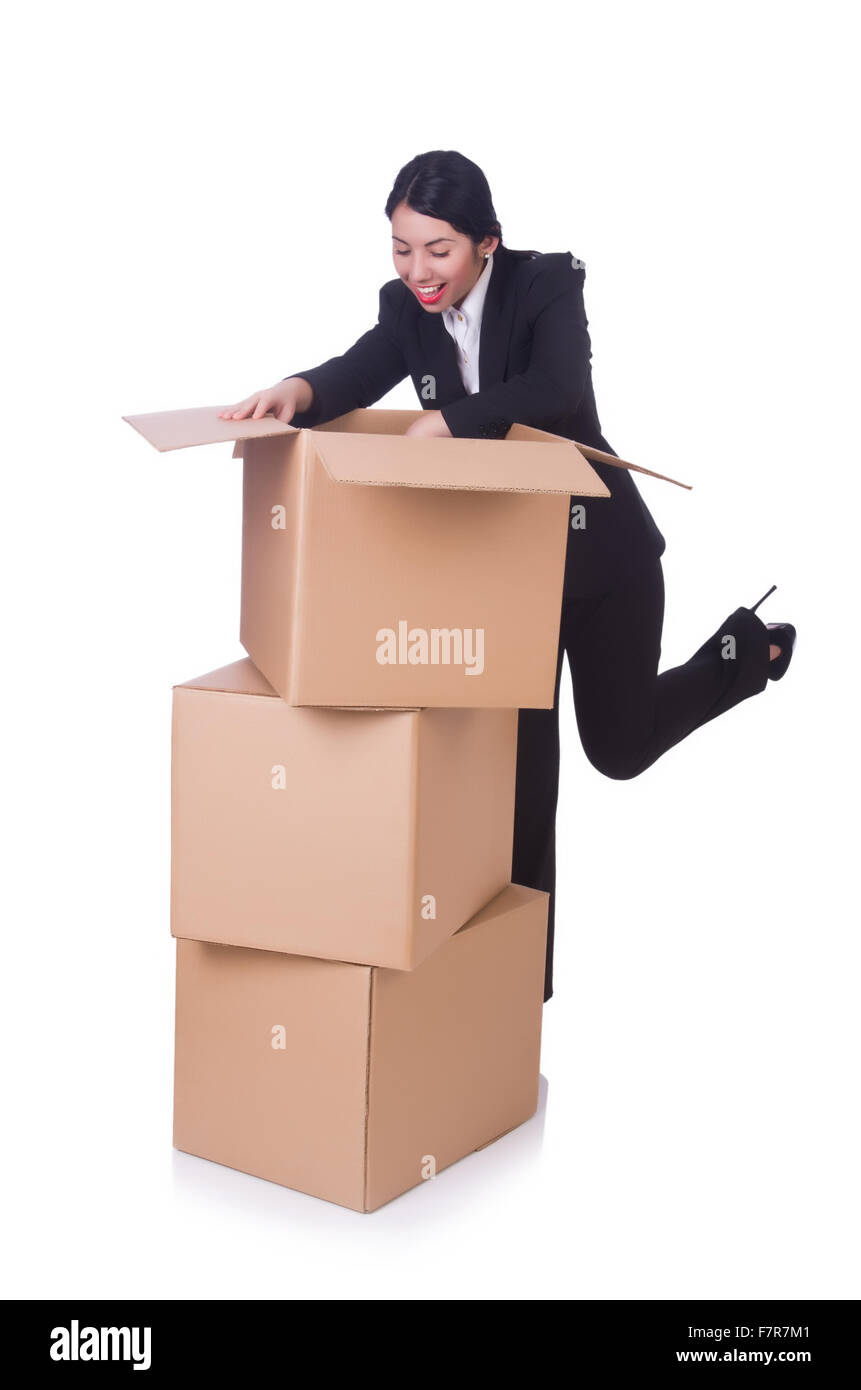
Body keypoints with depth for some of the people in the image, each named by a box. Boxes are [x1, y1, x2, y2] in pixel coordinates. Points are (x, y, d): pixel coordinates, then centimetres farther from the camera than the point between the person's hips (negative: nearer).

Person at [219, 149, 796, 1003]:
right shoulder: (408, 306, -7)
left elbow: (557, 389, -35)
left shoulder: (546, 284, -18)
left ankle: (746, 648, 38)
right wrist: (297, 393, -46)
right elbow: (360, 371, -25)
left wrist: (443, 422, -46)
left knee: (618, 747, 11)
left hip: (597, 549, -3)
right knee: (519, 752, 6)